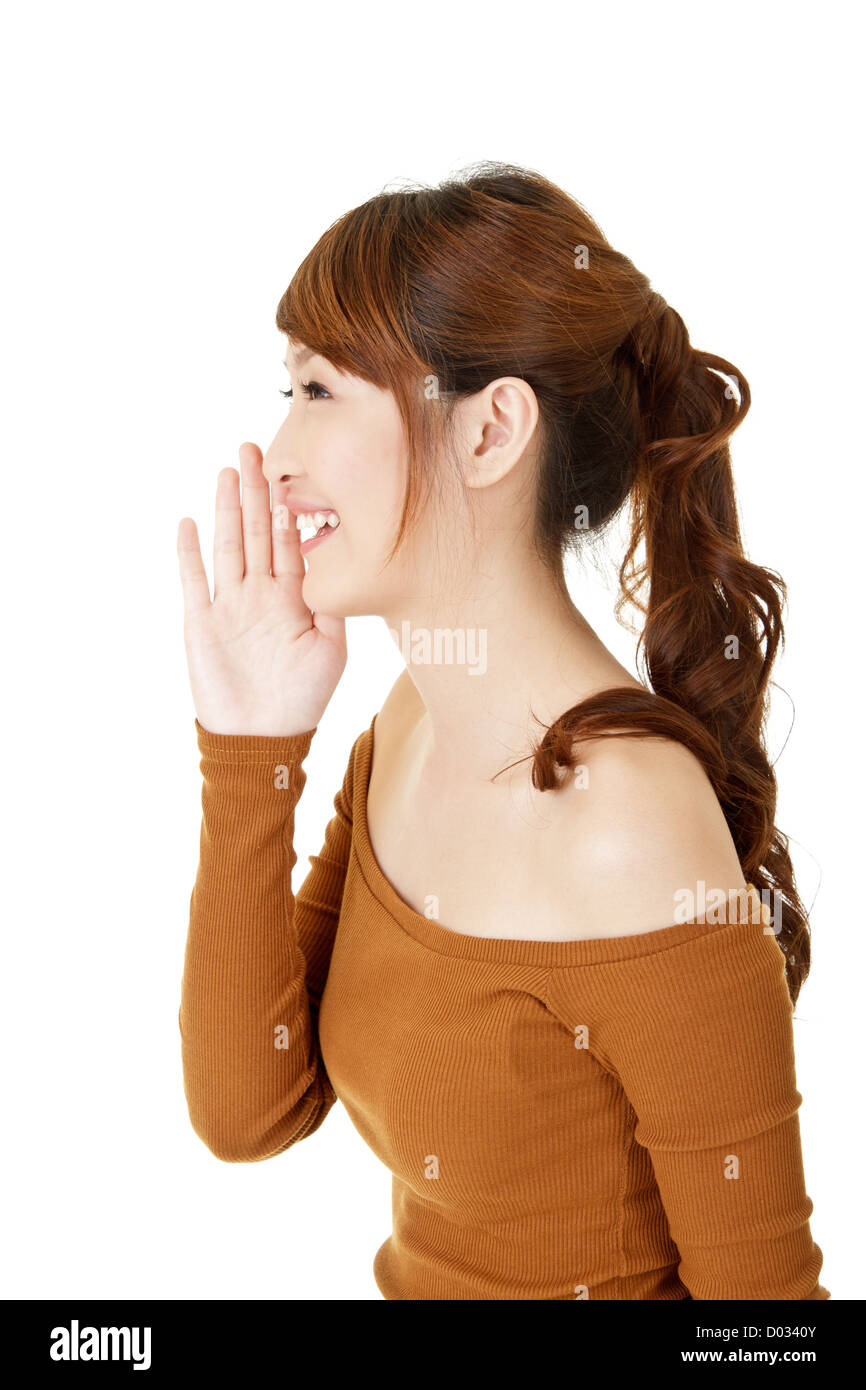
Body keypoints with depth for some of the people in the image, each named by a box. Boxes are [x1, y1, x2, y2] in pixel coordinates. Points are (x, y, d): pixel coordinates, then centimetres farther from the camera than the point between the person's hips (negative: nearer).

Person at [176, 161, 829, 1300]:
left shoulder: (631, 831, -27)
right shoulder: (407, 727, -6)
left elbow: (760, 1280, -18)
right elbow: (249, 1113, -8)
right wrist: (248, 749, -14)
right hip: (419, 1272, 5)